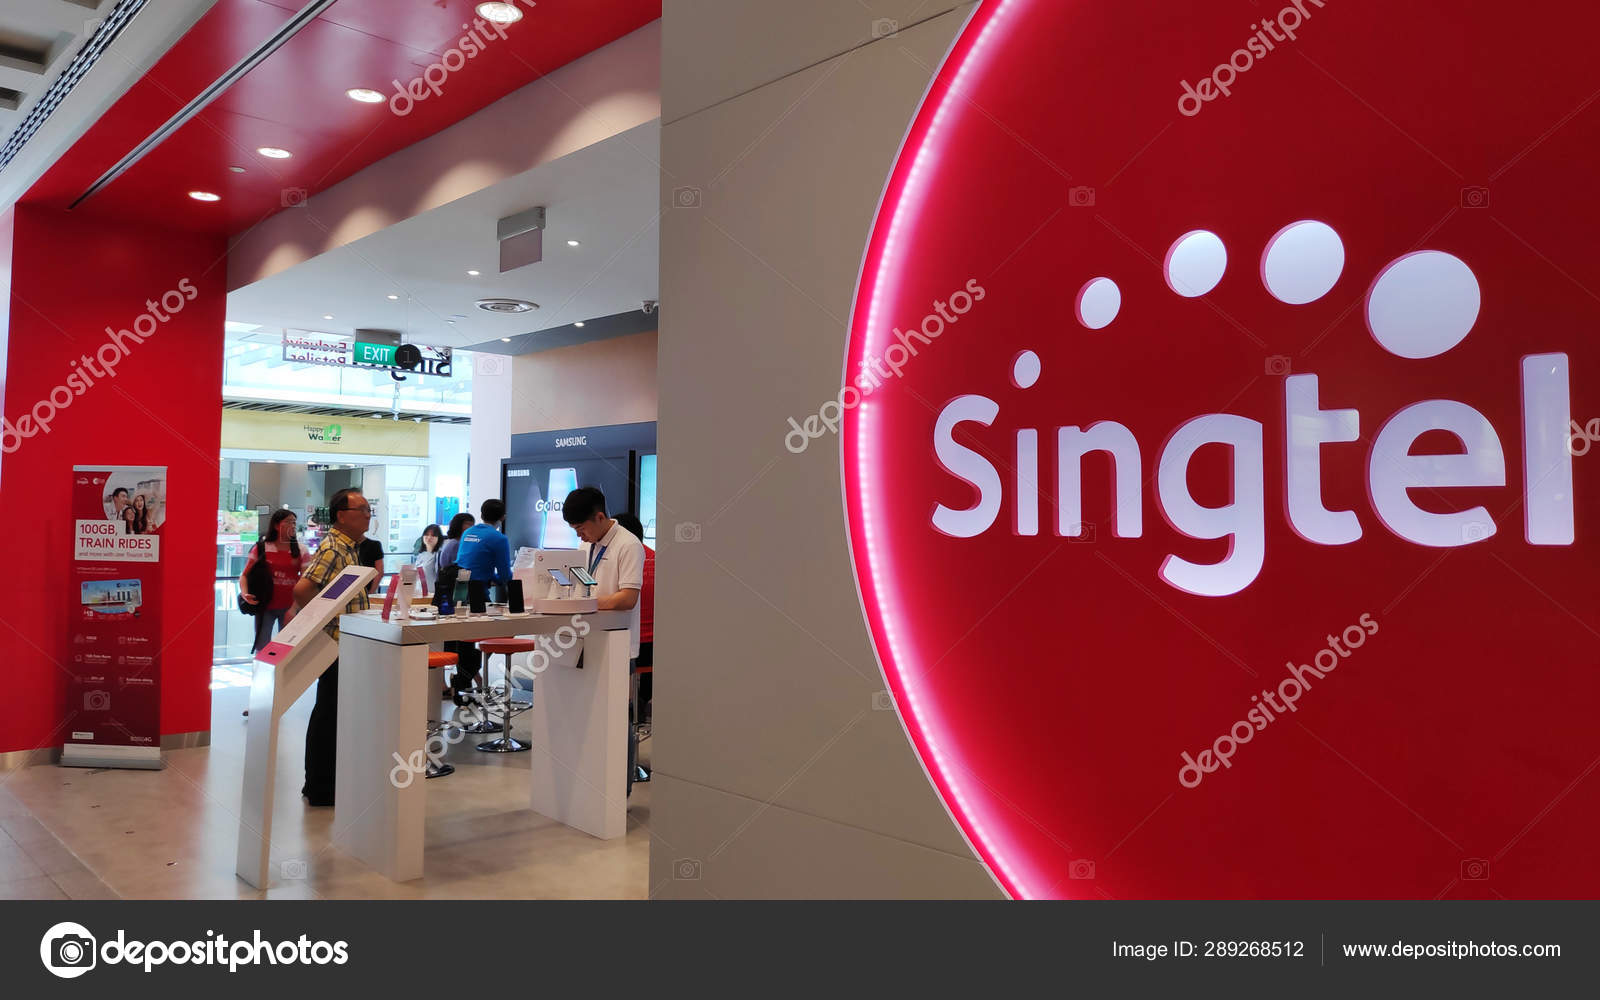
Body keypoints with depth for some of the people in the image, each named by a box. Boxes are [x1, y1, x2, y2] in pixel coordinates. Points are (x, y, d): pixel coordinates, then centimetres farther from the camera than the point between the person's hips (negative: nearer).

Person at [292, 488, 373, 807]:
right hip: (336, 646, -10)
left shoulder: (349, 548, 14)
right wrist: (322, 621, -17)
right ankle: (320, 790, 7)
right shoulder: (333, 549, -17)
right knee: (328, 716, -2)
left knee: (329, 715, 16)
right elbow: (302, 589, -27)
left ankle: (320, 786, 27)